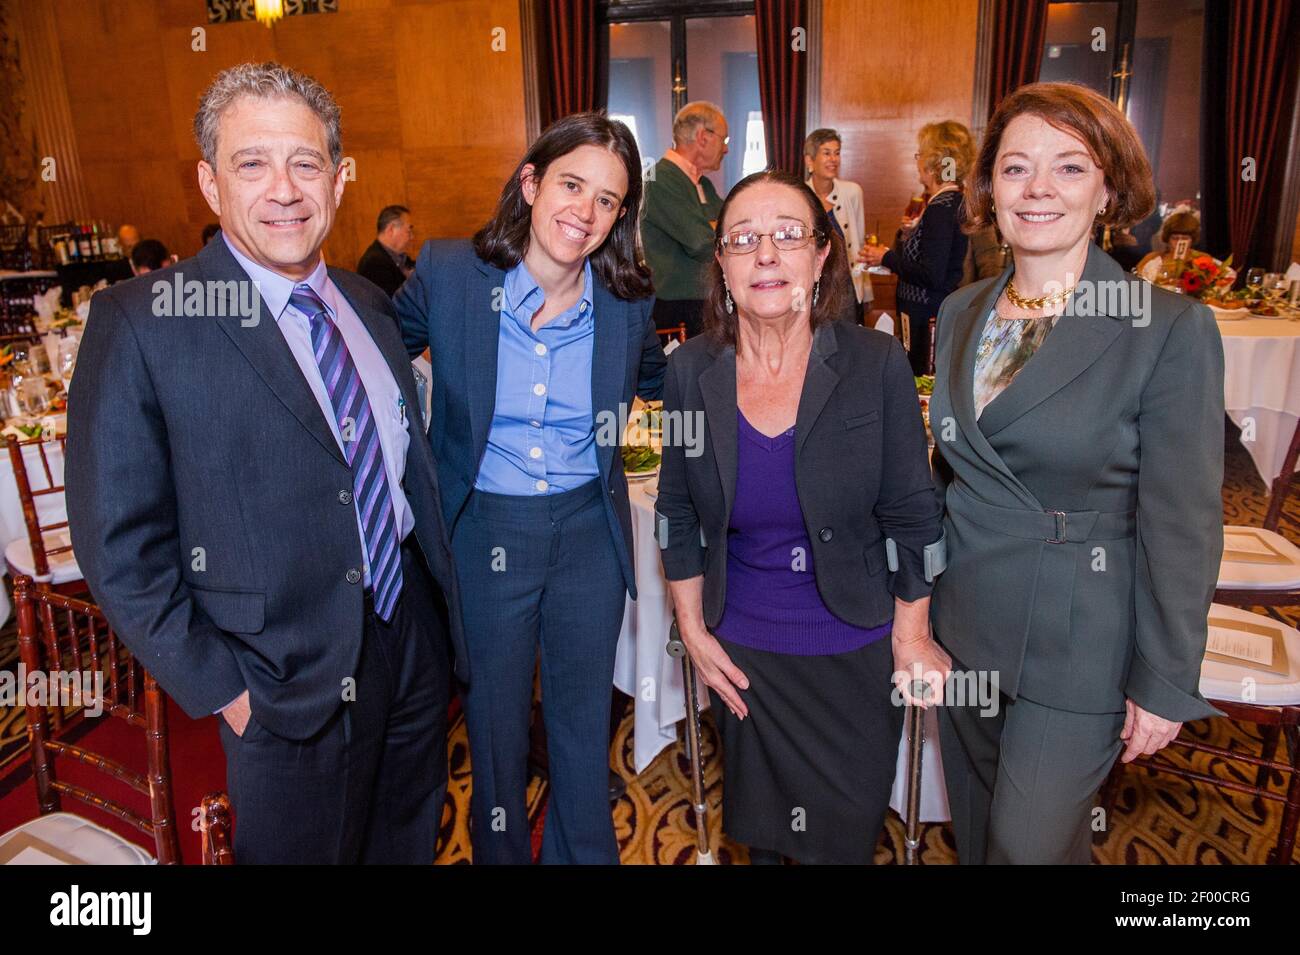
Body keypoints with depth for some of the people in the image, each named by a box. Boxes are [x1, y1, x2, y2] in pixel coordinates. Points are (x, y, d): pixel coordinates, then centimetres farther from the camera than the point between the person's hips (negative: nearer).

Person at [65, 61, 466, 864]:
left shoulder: (370, 306, 4)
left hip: (416, 640, 5)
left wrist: (443, 603, 7)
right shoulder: (141, 324, -14)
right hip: (289, 684, -5)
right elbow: (120, 547, -12)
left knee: (411, 842, 23)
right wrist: (218, 687, -12)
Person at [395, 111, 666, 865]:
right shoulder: (448, 273, -12)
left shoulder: (628, 301, -7)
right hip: (484, 532, -1)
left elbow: (655, 380, 13)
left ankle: (584, 851, 45)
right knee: (496, 724, 18)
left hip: (590, 533, 2)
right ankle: (501, 850, 45)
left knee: (584, 722, 19)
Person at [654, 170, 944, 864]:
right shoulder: (690, 370, -8)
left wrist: (913, 638, -4)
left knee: (849, 832, 17)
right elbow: (677, 514, 1)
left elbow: (911, 515, -7)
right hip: (740, 653, 2)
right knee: (756, 819, 22)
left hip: (856, 652, -1)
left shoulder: (877, 363, -14)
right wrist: (693, 630, 2)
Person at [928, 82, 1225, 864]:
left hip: (1076, 646, -5)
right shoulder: (961, 313, 2)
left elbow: (1181, 526, -12)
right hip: (963, 624, 6)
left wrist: (1165, 684, -10)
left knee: (1030, 843, 6)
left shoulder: (1171, 329, -14)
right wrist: (925, 601, 12)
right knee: (977, 831, 22)